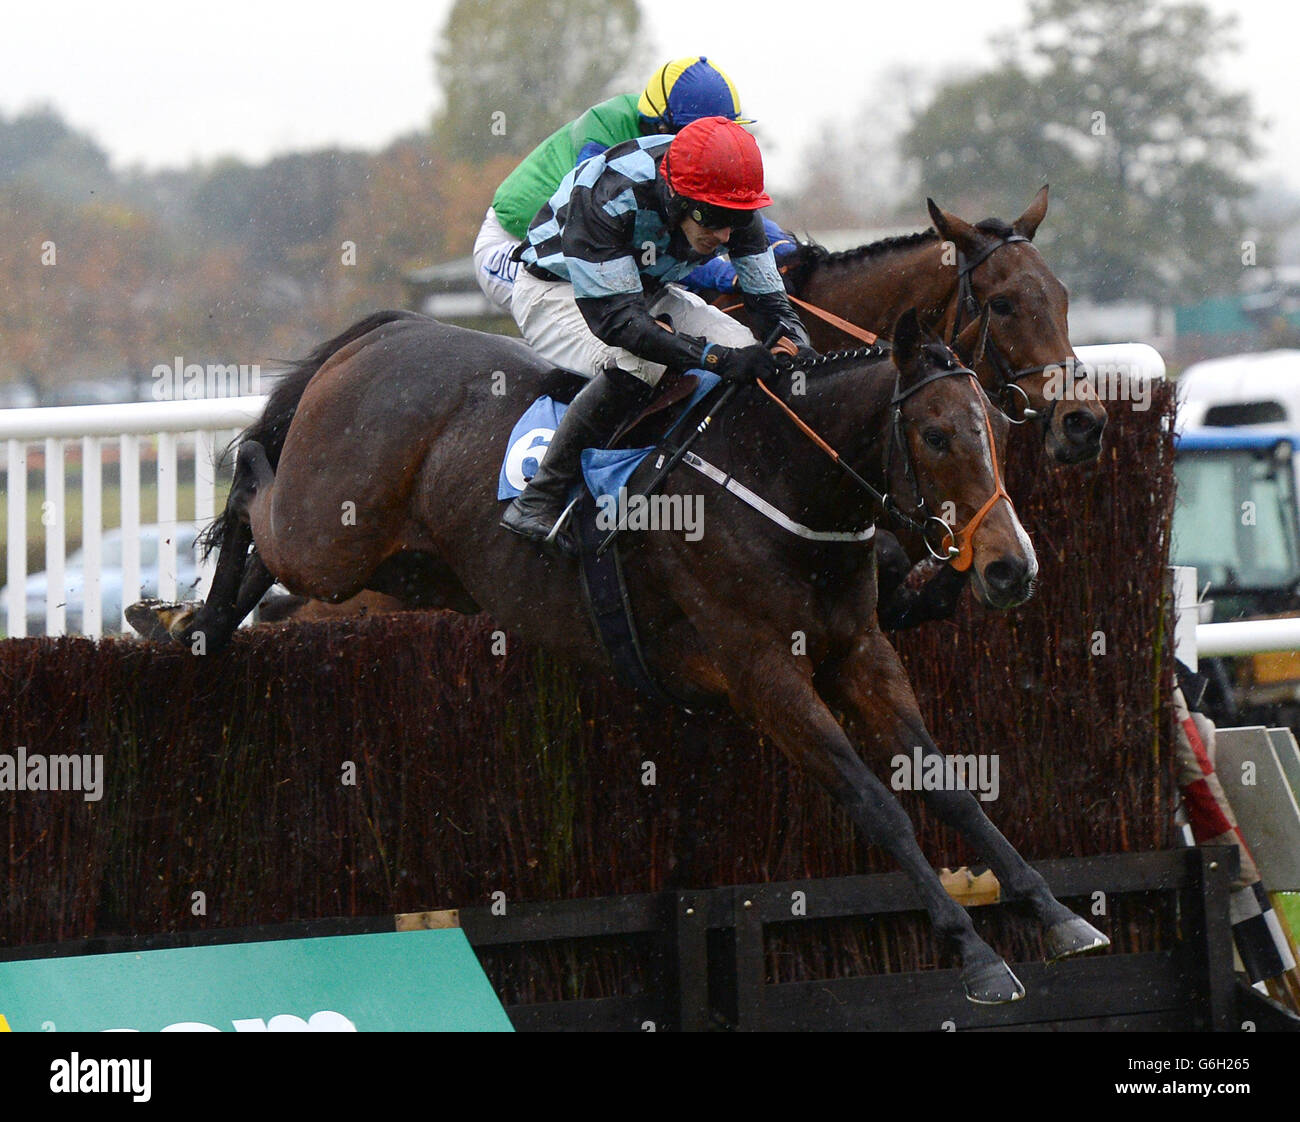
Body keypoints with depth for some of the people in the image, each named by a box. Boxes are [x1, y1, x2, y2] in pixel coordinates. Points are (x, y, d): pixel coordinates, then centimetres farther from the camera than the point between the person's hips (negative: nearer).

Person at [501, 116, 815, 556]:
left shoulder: (732, 208, -20)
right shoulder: (609, 196, -39)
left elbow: (770, 300, -10)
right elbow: (616, 319, -42)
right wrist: (718, 357, -50)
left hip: (649, 291, 7)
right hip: (555, 290, -7)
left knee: (748, 349, -15)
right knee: (637, 364, -36)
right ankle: (539, 502, -30)